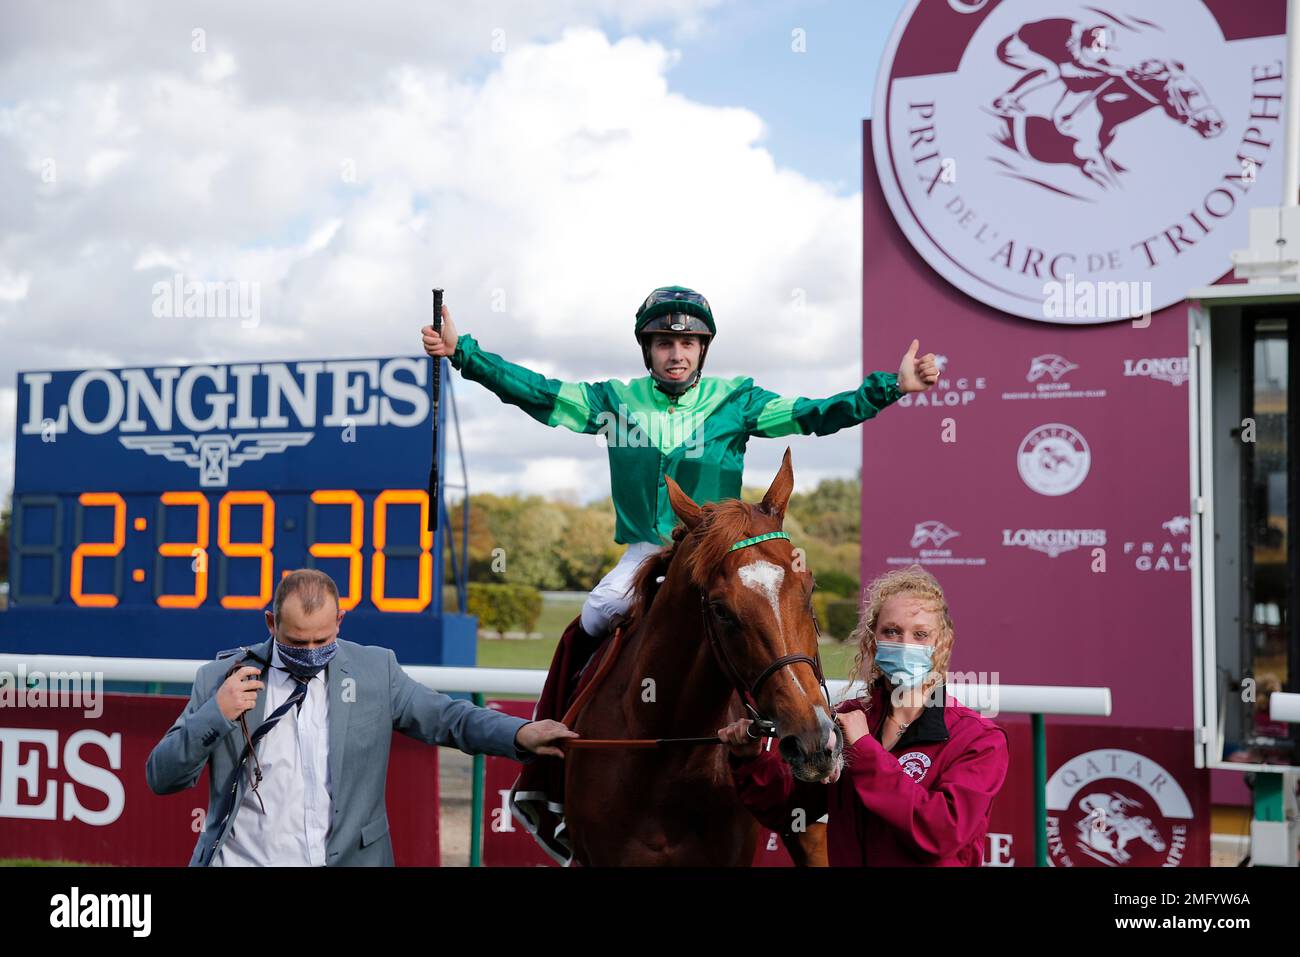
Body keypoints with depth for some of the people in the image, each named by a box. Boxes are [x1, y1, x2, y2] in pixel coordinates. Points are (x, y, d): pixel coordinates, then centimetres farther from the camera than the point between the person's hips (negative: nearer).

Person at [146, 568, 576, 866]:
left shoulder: (374, 669, 3)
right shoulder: (222, 677, 2)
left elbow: (446, 718, 0)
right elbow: (161, 778, 3)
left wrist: (520, 734, -16)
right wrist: (216, 715, -13)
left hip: (347, 858, 0)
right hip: (241, 859, 0)